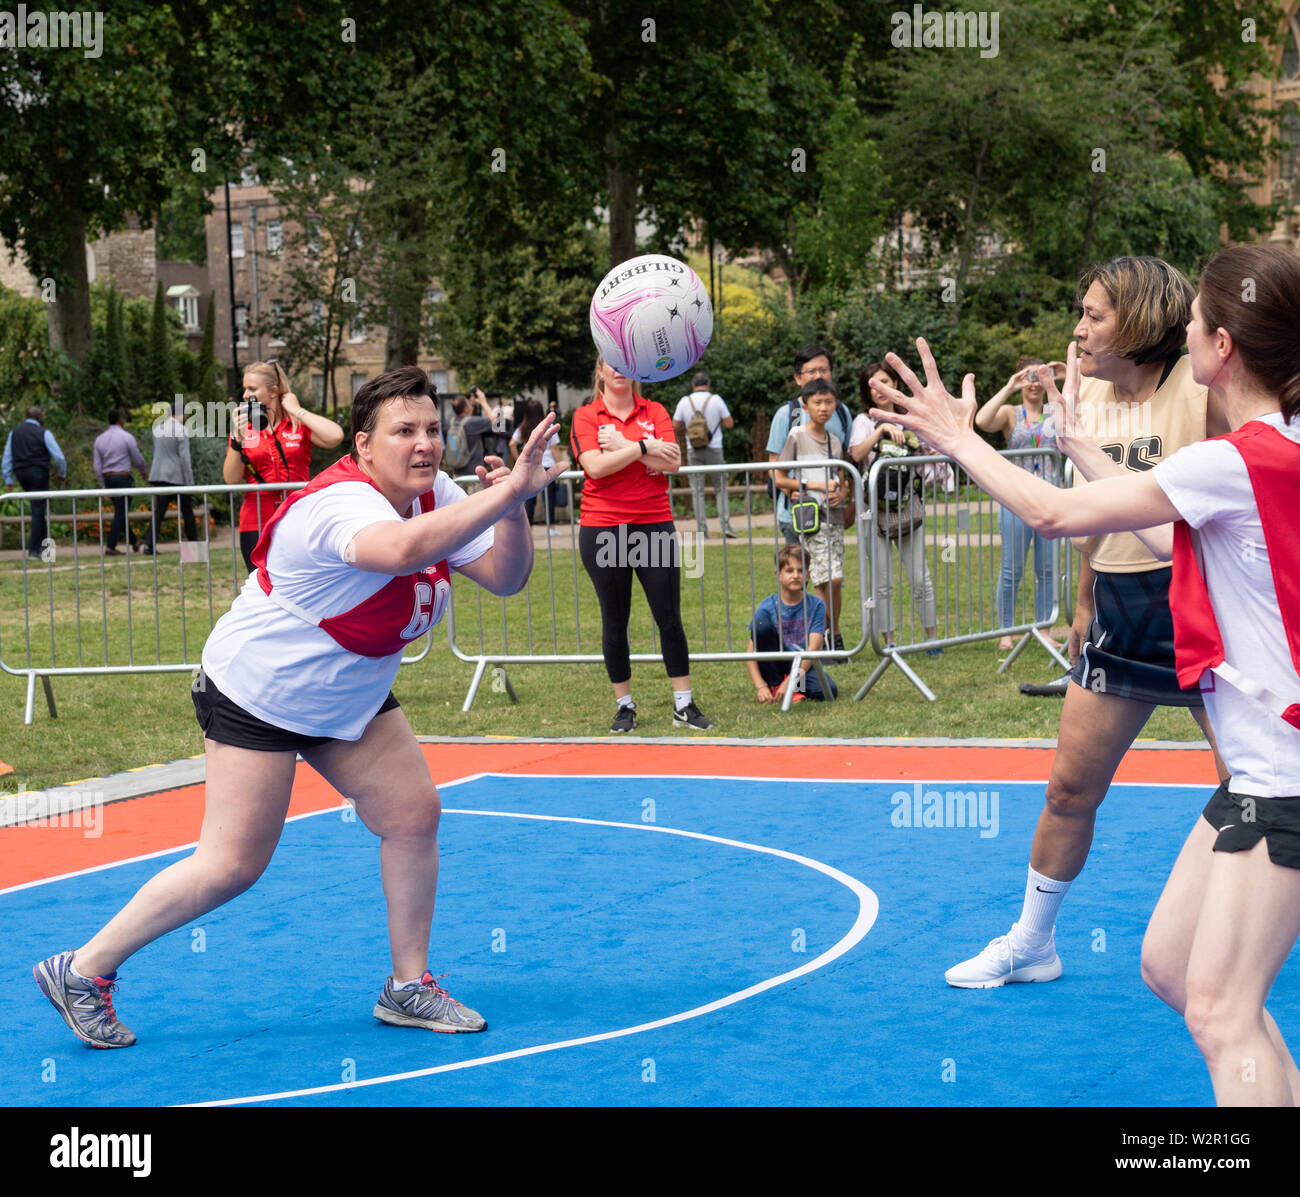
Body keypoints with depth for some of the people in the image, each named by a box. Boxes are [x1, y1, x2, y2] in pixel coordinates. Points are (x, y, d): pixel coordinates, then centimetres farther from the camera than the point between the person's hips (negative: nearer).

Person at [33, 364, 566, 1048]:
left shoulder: (434, 494, -4)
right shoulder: (342, 504, -32)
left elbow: (503, 577, -7)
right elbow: (401, 548, -54)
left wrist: (513, 509, -27)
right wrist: (510, 491, -58)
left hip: (350, 699, 9)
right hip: (256, 699, -9)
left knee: (413, 814, -2)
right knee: (233, 864, -8)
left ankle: (407, 989, 12)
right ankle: (82, 972, 6)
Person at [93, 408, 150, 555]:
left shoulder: (100, 439, 7)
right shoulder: (126, 437, -9)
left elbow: (98, 466, 6)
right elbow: (137, 459, -2)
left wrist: (103, 486, 12)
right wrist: (144, 471, 18)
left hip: (107, 478, 6)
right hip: (123, 477, -6)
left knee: (121, 511, 17)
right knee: (120, 513, -5)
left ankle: (134, 542, 30)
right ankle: (110, 547, -13)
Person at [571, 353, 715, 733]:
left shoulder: (656, 412, 7)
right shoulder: (585, 416, 1)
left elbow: (671, 462, -8)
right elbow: (595, 466, -14)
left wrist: (622, 446, -13)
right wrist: (643, 447, -13)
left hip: (654, 525, 1)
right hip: (602, 528, -1)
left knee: (669, 617, 0)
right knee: (615, 622, 5)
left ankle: (684, 705, 8)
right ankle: (624, 706, 15)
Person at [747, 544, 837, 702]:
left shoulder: (816, 605, -6)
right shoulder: (768, 607, -7)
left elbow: (813, 649, -14)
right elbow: (751, 653, -9)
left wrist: (790, 680, -26)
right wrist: (760, 686, -24)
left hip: (804, 666, -1)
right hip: (774, 666, 1)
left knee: (829, 690, -32)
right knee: (761, 624, -24)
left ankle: (790, 686, -1)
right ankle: (773, 685, -11)